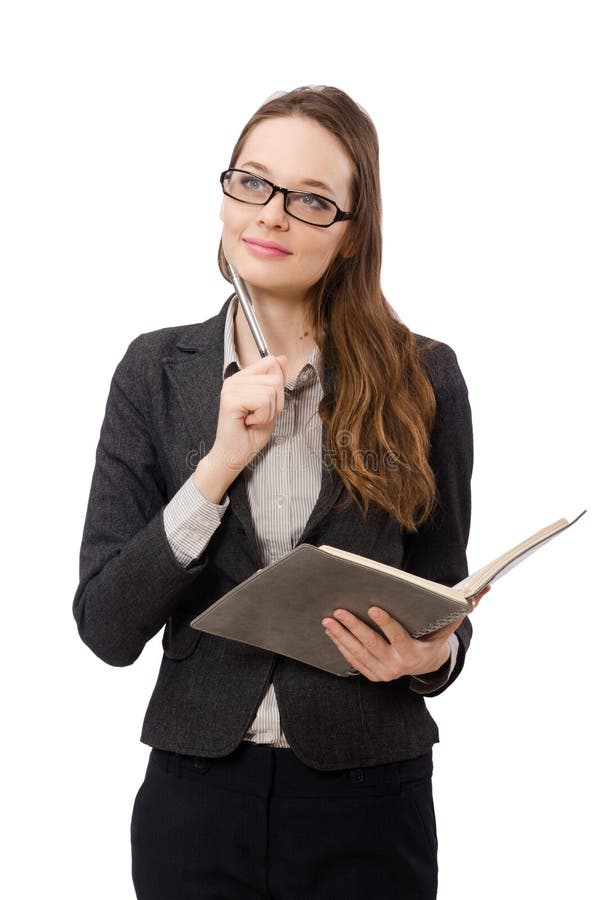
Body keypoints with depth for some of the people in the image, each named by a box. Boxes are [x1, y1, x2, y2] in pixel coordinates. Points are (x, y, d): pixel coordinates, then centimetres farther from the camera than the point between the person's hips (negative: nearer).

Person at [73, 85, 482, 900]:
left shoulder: (422, 379, -4)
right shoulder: (158, 370, -1)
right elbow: (106, 628, -6)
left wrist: (432, 654, -18)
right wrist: (219, 466, -16)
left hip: (368, 803, -1)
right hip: (197, 797, 1)